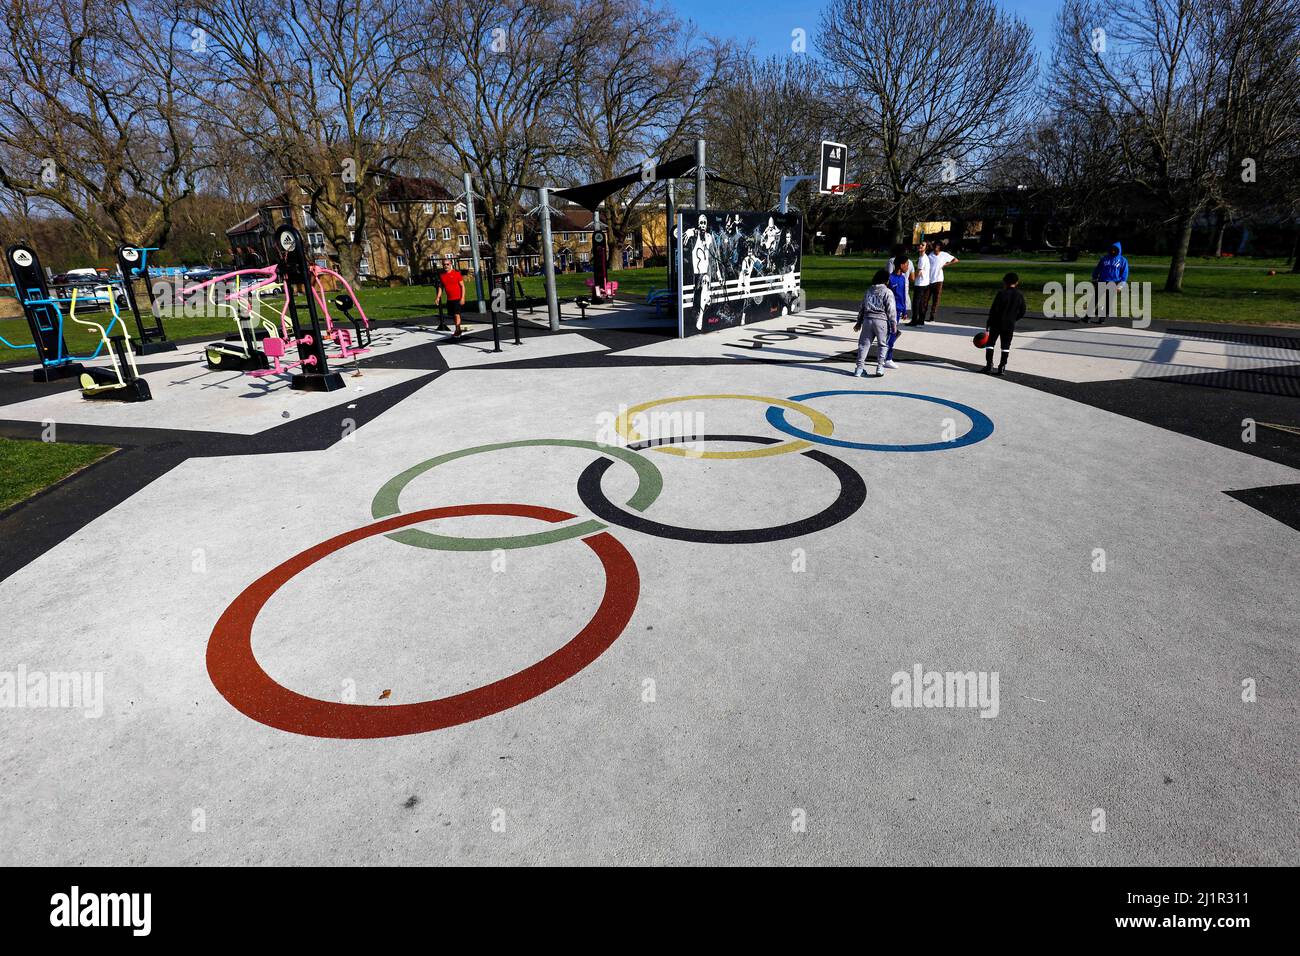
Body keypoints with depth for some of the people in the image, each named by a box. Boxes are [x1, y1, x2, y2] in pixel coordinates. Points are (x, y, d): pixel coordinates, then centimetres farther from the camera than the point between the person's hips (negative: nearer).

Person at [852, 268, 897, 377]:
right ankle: (880, 367, 5)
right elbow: (891, 310, -7)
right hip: (881, 320, -4)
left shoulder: (869, 291, 12)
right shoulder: (887, 292, -3)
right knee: (882, 344, 9)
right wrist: (894, 324, 0)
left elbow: (861, 308, 16)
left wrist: (859, 322, 24)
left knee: (864, 343, 9)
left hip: (867, 319, 4)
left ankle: (860, 367, 6)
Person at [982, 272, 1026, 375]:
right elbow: (1022, 313, 7)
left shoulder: (1001, 293, -10)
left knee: (990, 343, 7)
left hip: (997, 323, -3)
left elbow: (993, 309, -11)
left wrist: (988, 323, -3)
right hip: (1010, 325, 3)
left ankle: (989, 365, 0)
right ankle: (1002, 367, 4)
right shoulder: (1020, 296, 3)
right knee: (1005, 347, 7)